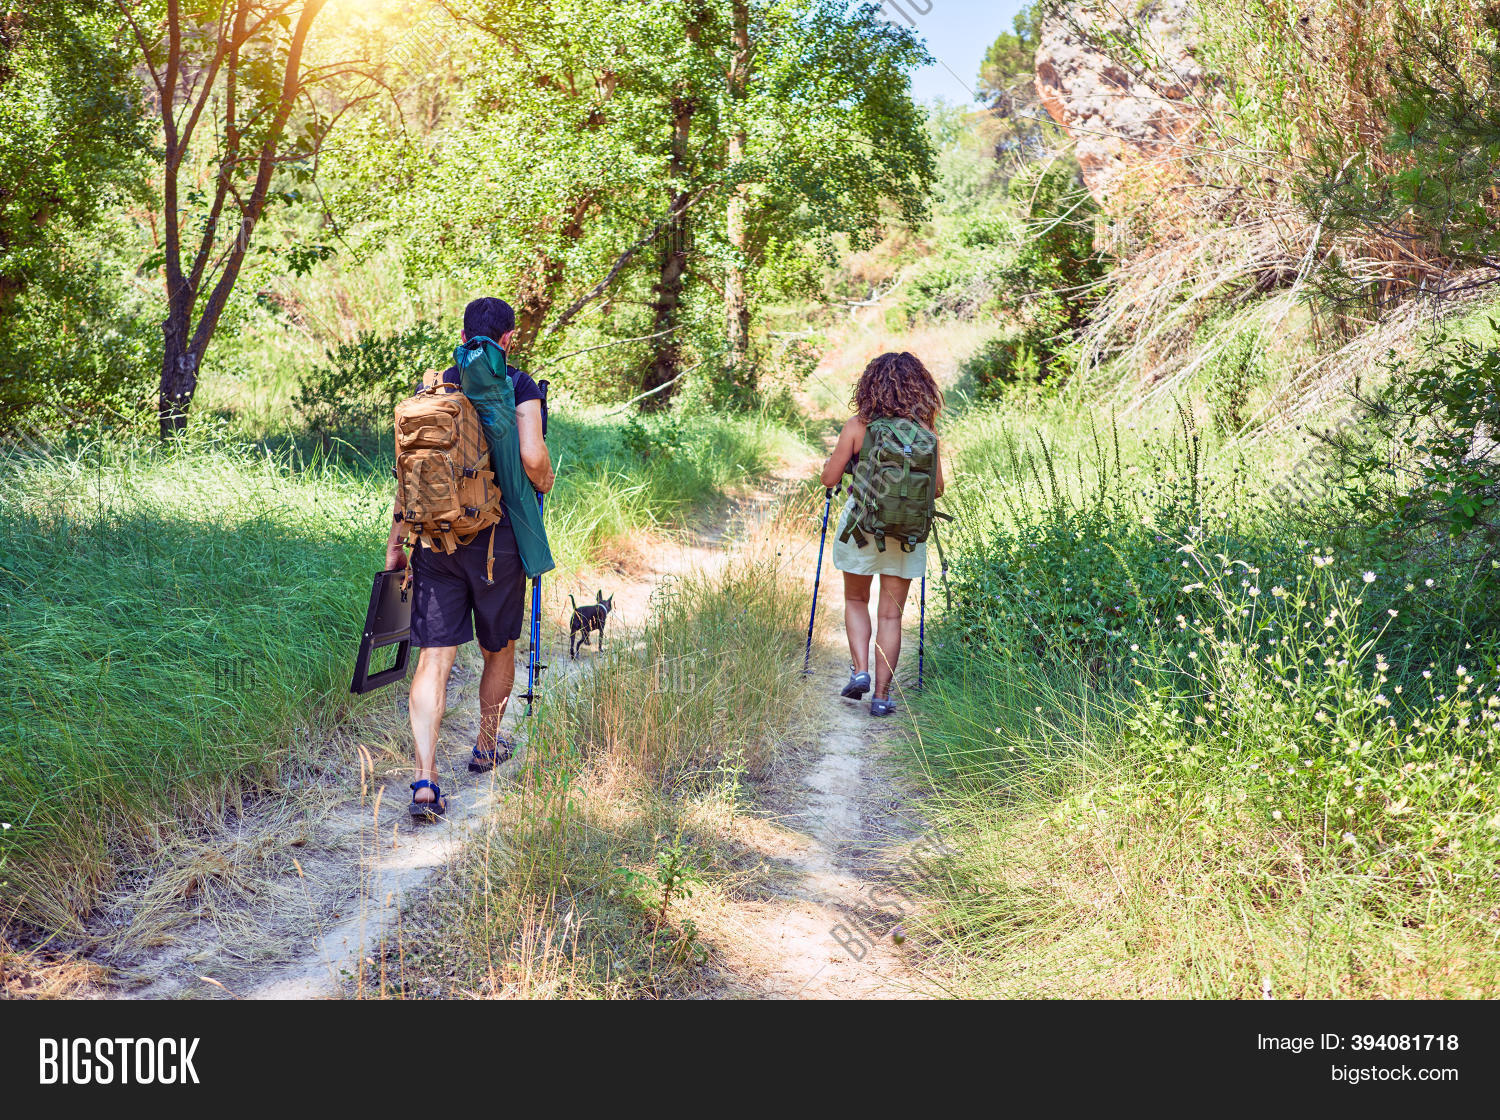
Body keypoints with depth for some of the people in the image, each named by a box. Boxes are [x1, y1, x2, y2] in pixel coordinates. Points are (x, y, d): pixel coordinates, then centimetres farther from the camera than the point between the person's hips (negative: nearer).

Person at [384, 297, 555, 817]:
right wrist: (545, 484, 6)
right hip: (497, 540, -2)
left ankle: (425, 779, -11)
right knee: (499, 650, 19)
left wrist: (396, 540, 11)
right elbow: (532, 458, -17)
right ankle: (488, 747, 38)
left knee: (433, 659, 0)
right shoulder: (519, 385, -5)